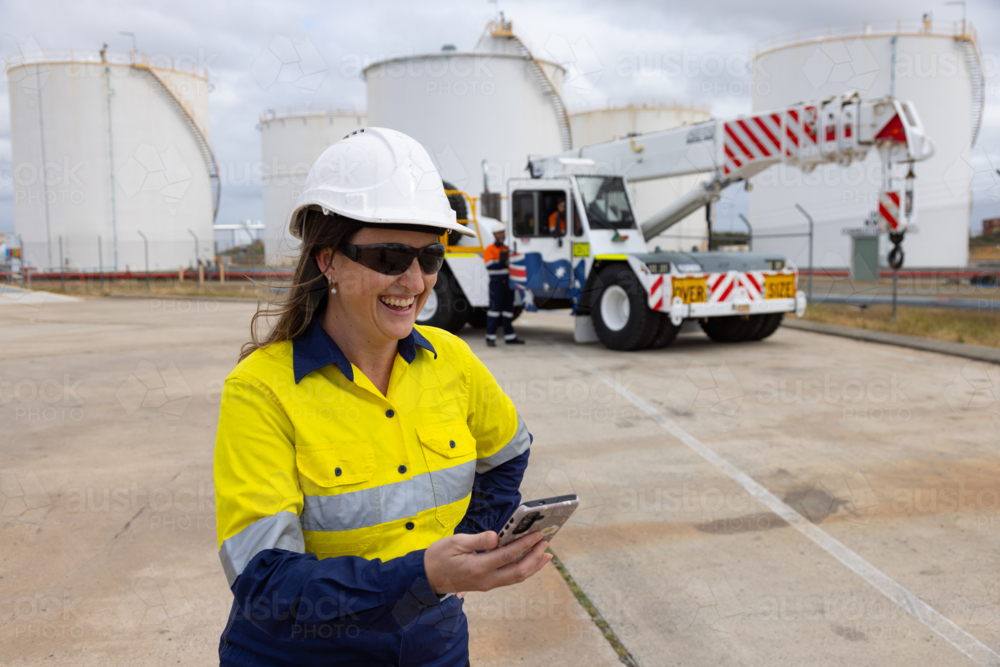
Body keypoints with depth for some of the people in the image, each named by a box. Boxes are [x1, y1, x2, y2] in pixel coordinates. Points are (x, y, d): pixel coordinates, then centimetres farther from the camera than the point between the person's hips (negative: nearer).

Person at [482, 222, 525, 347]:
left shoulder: (507, 249, 21)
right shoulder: (489, 249, -1)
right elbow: (490, 265, -16)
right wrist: (504, 263, -24)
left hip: (508, 282, 7)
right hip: (496, 282, -7)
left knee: (508, 309, 10)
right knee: (494, 308, -9)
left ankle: (509, 336, 17)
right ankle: (490, 337, -7)